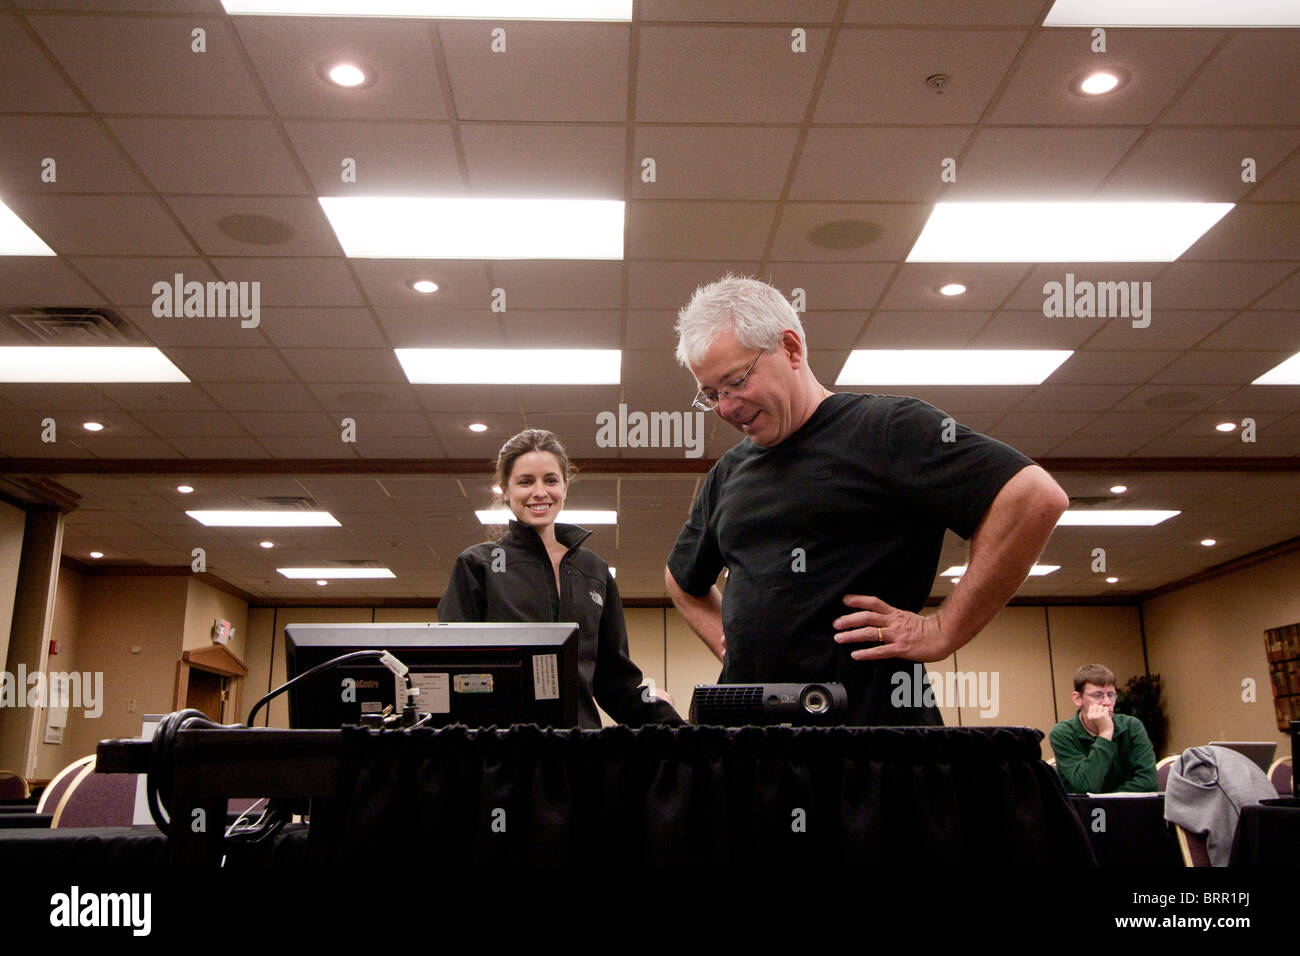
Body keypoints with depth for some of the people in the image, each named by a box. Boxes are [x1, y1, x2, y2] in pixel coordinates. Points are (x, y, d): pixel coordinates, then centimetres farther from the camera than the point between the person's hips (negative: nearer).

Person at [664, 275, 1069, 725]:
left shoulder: (885, 428, -5)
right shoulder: (729, 472, 16)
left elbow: (1036, 497, -16)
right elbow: (683, 579, 33)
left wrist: (943, 631, -15)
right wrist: (725, 640, 14)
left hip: (872, 715, -6)